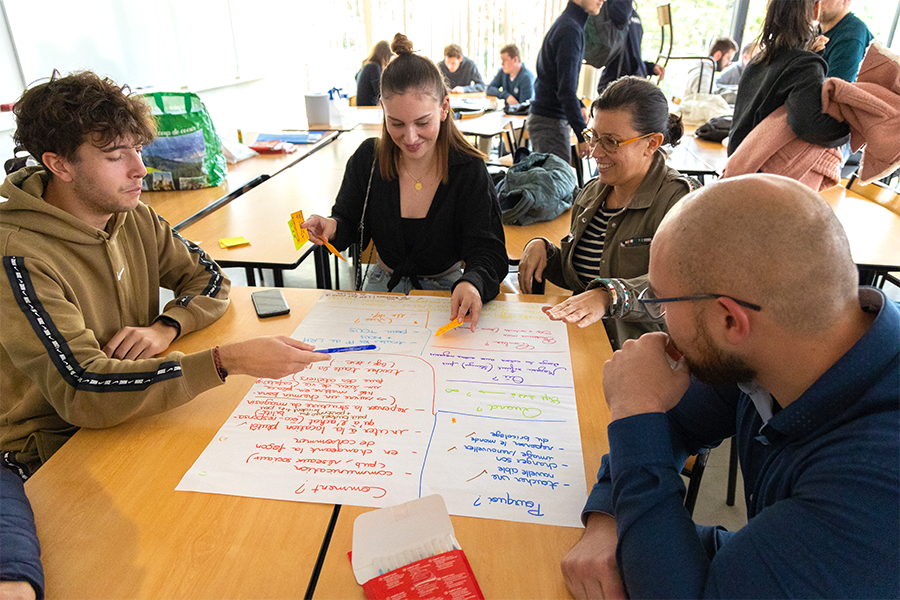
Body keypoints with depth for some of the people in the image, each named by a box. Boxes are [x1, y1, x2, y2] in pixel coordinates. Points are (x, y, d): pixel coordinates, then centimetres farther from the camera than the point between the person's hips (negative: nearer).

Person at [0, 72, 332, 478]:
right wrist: (228, 360, -41)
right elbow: (81, 390, -32)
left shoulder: (133, 218, -1)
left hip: (130, 417, 6)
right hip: (52, 448, -5)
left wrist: (165, 327, -15)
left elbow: (209, 278, 7)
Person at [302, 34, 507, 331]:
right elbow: (348, 222, 4)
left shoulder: (469, 169, -15)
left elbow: (488, 252, -21)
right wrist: (332, 228, -23)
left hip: (445, 289, -2)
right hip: (383, 284, 3)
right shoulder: (367, 158, -7)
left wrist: (472, 284, -46)